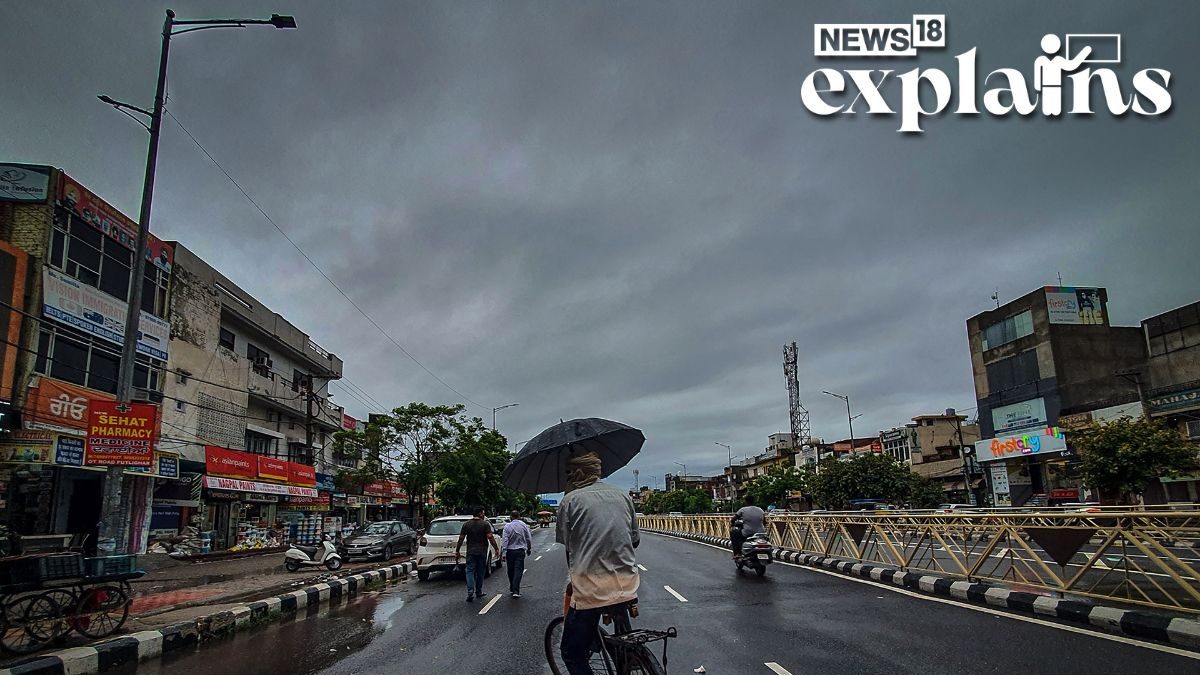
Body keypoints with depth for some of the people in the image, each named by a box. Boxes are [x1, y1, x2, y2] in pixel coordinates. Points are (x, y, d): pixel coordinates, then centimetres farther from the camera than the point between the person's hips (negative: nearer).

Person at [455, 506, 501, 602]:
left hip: (471, 552, 1)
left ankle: (470, 592, -14)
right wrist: (496, 549, -9)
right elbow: (490, 537, -14)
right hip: (482, 552, -1)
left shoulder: (466, 524, 1)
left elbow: (461, 539, 0)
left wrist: (457, 551, 8)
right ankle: (479, 592, 20)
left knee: (470, 571, 1)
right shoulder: (485, 524, -6)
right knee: (480, 572, 12)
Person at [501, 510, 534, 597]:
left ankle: (512, 589, 27)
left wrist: (504, 552, -10)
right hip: (520, 551, 0)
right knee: (518, 570, -4)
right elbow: (529, 539, 6)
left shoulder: (507, 526, -5)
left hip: (510, 551, 0)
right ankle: (516, 591, -14)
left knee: (511, 571, 15)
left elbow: (504, 540, -10)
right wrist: (529, 549, 21)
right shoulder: (524, 525, -1)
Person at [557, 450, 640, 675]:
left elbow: (567, 546, 3)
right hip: (627, 586, 5)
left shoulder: (571, 499, -1)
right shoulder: (623, 496, 11)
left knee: (572, 653, 8)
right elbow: (635, 540, 16)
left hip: (590, 587, -5)